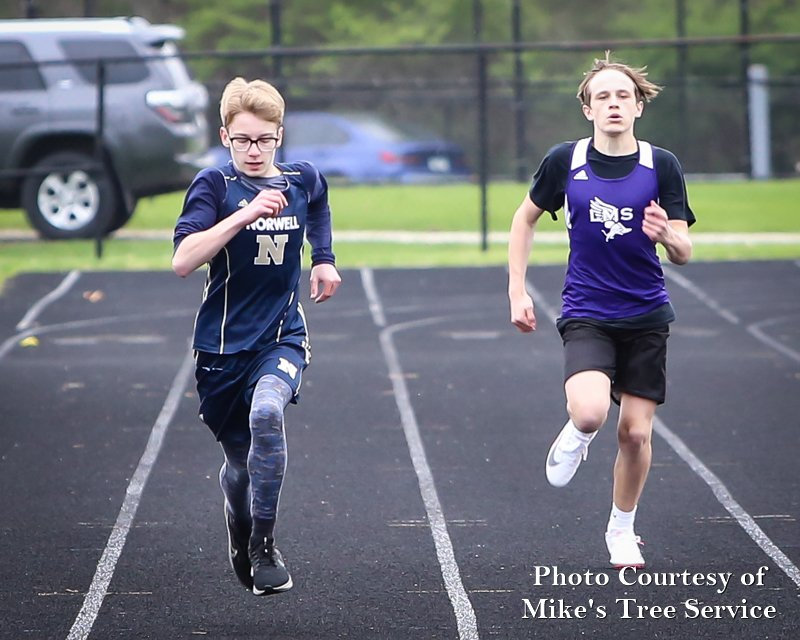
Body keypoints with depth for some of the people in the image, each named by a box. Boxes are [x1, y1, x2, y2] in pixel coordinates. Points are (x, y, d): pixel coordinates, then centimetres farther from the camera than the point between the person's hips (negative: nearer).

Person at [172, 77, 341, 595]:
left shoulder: (304, 181, 3)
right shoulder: (215, 186, -8)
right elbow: (183, 260, -23)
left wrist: (325, 258, 20)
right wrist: (244, 214, -29)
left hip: (283, 337, 1)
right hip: (223, 343, -1)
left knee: (266, 413, -31)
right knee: (240, 458, 10)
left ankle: (264, 547, -20)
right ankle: (240, 544, 43)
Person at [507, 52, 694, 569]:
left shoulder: (662, 166, -5)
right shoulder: (565, 161, -4)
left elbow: (684, 254, -5)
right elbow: (526, 218, 12)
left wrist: (667, 235, -29)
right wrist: (517, 292, 6)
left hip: (646, 317, 1)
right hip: (586, 316, -1)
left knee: (636, 431, 2)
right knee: (590, 412, -26)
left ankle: (622, 530, 26)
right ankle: (576, 438, 12)